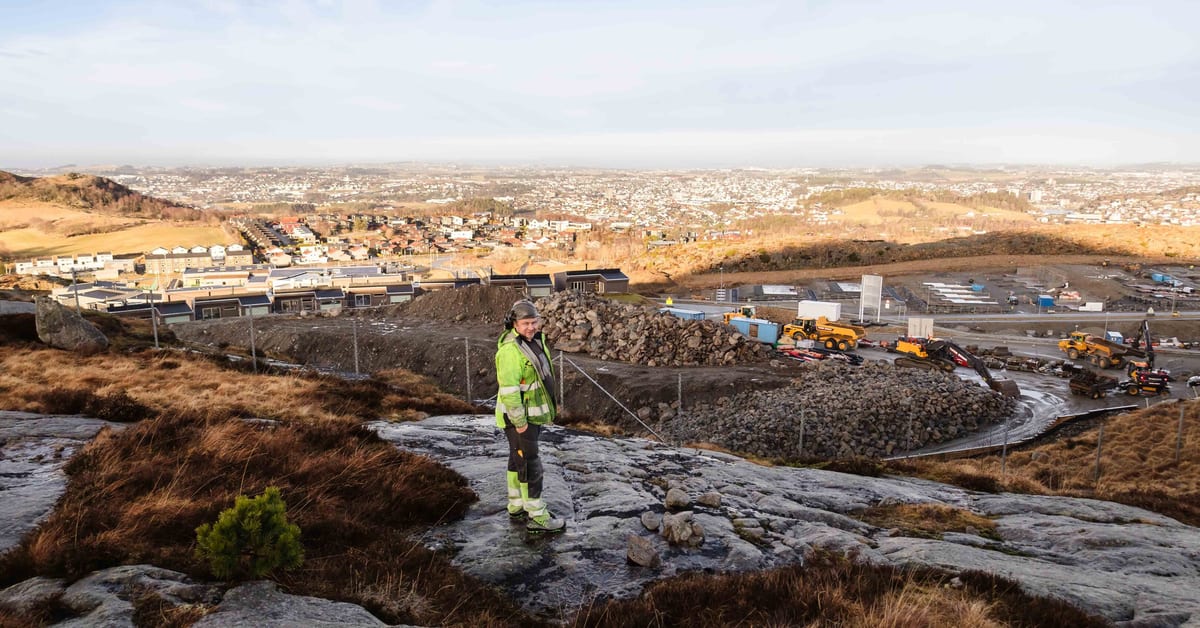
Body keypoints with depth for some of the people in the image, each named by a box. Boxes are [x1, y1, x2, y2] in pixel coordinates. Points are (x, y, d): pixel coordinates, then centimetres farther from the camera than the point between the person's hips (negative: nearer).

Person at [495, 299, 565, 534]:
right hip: (518, 416, -9)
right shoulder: (511, 350, -25)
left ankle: (517, 507, 29)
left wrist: (549, 407, 19)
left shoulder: (535, 340, 5)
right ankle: (537, 517, 6)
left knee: (519, 460, 18)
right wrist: (520, 422, -22)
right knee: (530, 465, -3)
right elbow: (508, 389, -26)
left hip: (533, 412, 9)